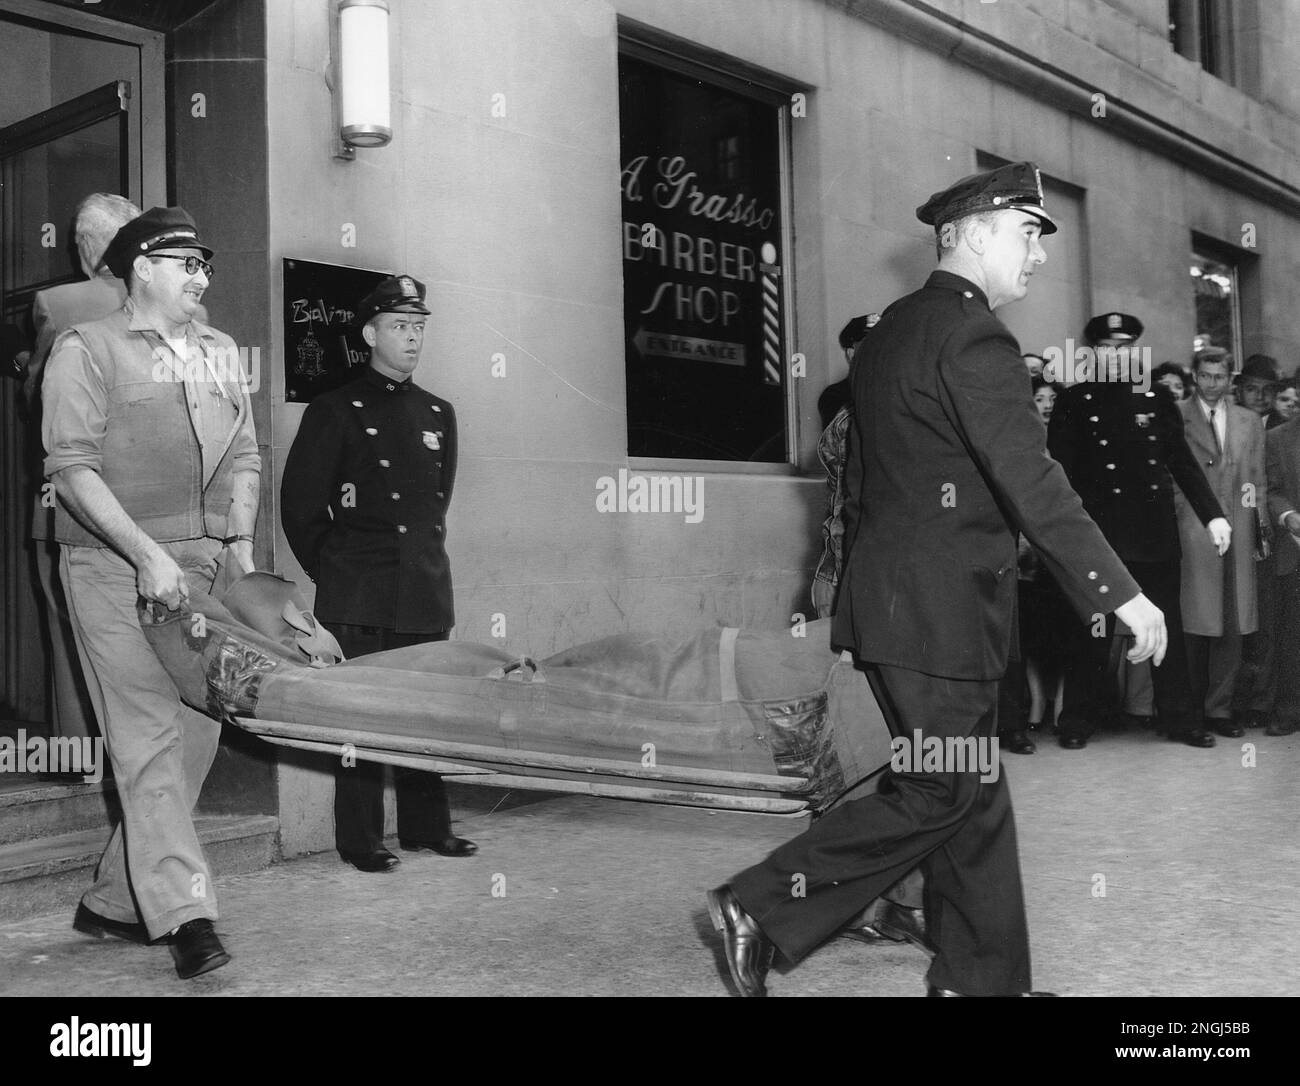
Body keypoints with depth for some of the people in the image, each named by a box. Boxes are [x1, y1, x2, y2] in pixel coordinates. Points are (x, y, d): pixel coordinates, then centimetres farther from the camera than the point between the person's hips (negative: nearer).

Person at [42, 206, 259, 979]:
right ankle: (184, 912, -5)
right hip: (117, 570, -6)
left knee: (195, 738, 6)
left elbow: (245, 458, 16)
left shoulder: (219, 352, 17)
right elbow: (74, 467, -9)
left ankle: (113, 901, 19)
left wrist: (241, 547, 2)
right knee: (149, 741, -7)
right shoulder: (88, 349, 0)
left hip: (206, 570, 6)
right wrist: (148, 554, -18)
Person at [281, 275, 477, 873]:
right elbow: (300, 500, 1)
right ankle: (359, 840, 8)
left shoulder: (438, 413, 15)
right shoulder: (335, 410, 0)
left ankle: (426, 826, 22)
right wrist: (333, 570, 3)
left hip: (427, 589, 5)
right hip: (358, 599, -5)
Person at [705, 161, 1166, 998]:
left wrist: (862, 583, 25)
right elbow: (1031, 481, -22)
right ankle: (760, 910, 6)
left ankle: (983, 979, 24)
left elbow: (862, 476, 19)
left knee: (972, 792, 15)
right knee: (937, 794, 1)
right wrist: (1120, 592, -19)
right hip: (938, 609, -10)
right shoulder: (972, 332, -14)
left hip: (893, 597, 10)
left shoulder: (893, 328, 15)